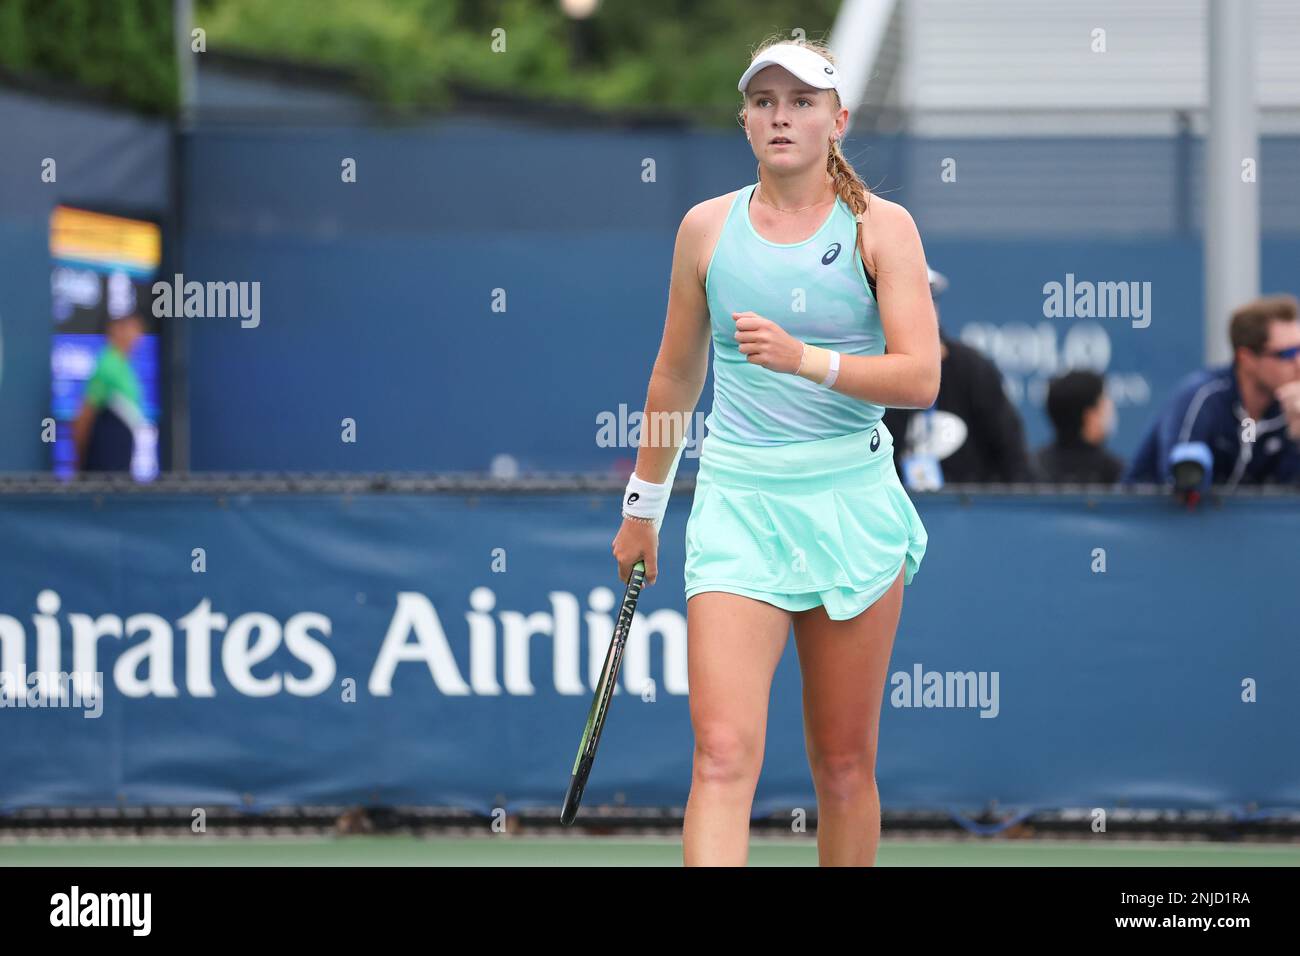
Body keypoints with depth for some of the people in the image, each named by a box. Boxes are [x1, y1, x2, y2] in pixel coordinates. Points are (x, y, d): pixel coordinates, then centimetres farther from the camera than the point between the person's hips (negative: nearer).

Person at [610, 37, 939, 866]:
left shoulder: (882, 227, 0)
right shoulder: (707, 227, 7)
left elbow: (920, 377, -9)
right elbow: (676, 378, 19)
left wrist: (805, 359, -22)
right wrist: (643, 507, 23)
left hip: (853, 507, -1)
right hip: (738, 502, 1)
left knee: (845, 767, 6)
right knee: (724, 755, -14)